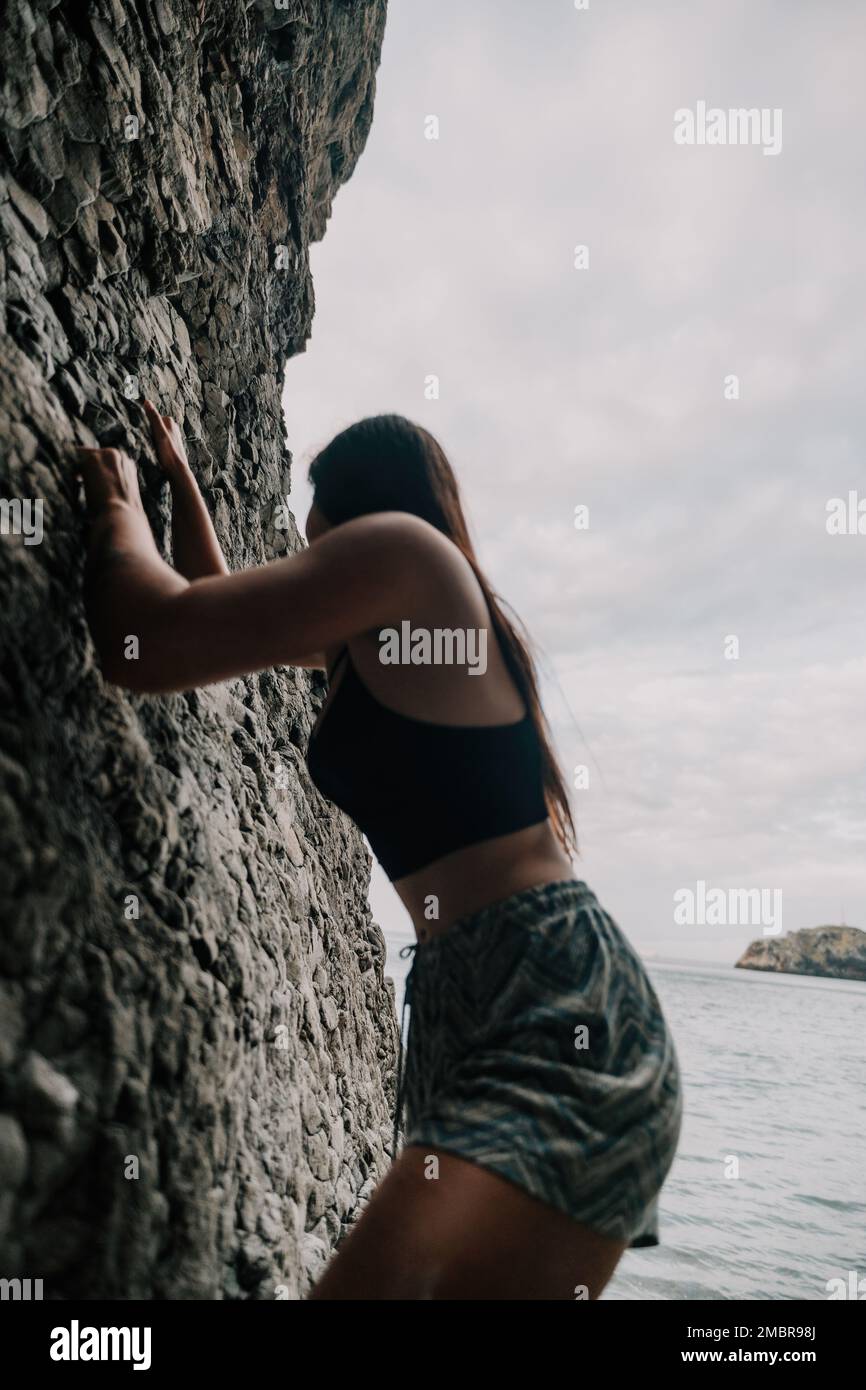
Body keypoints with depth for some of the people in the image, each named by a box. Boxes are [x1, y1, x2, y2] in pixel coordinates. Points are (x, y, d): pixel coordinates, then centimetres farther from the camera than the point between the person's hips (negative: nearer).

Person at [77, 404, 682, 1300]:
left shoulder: (400, 543, -5)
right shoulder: (370, 636, 22)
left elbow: (144, 644, -10)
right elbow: (219, 612, 37)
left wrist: (119, 504, 10)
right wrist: (177, 475, 45)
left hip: (556, 1020, -11)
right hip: (475, 1007, 11)